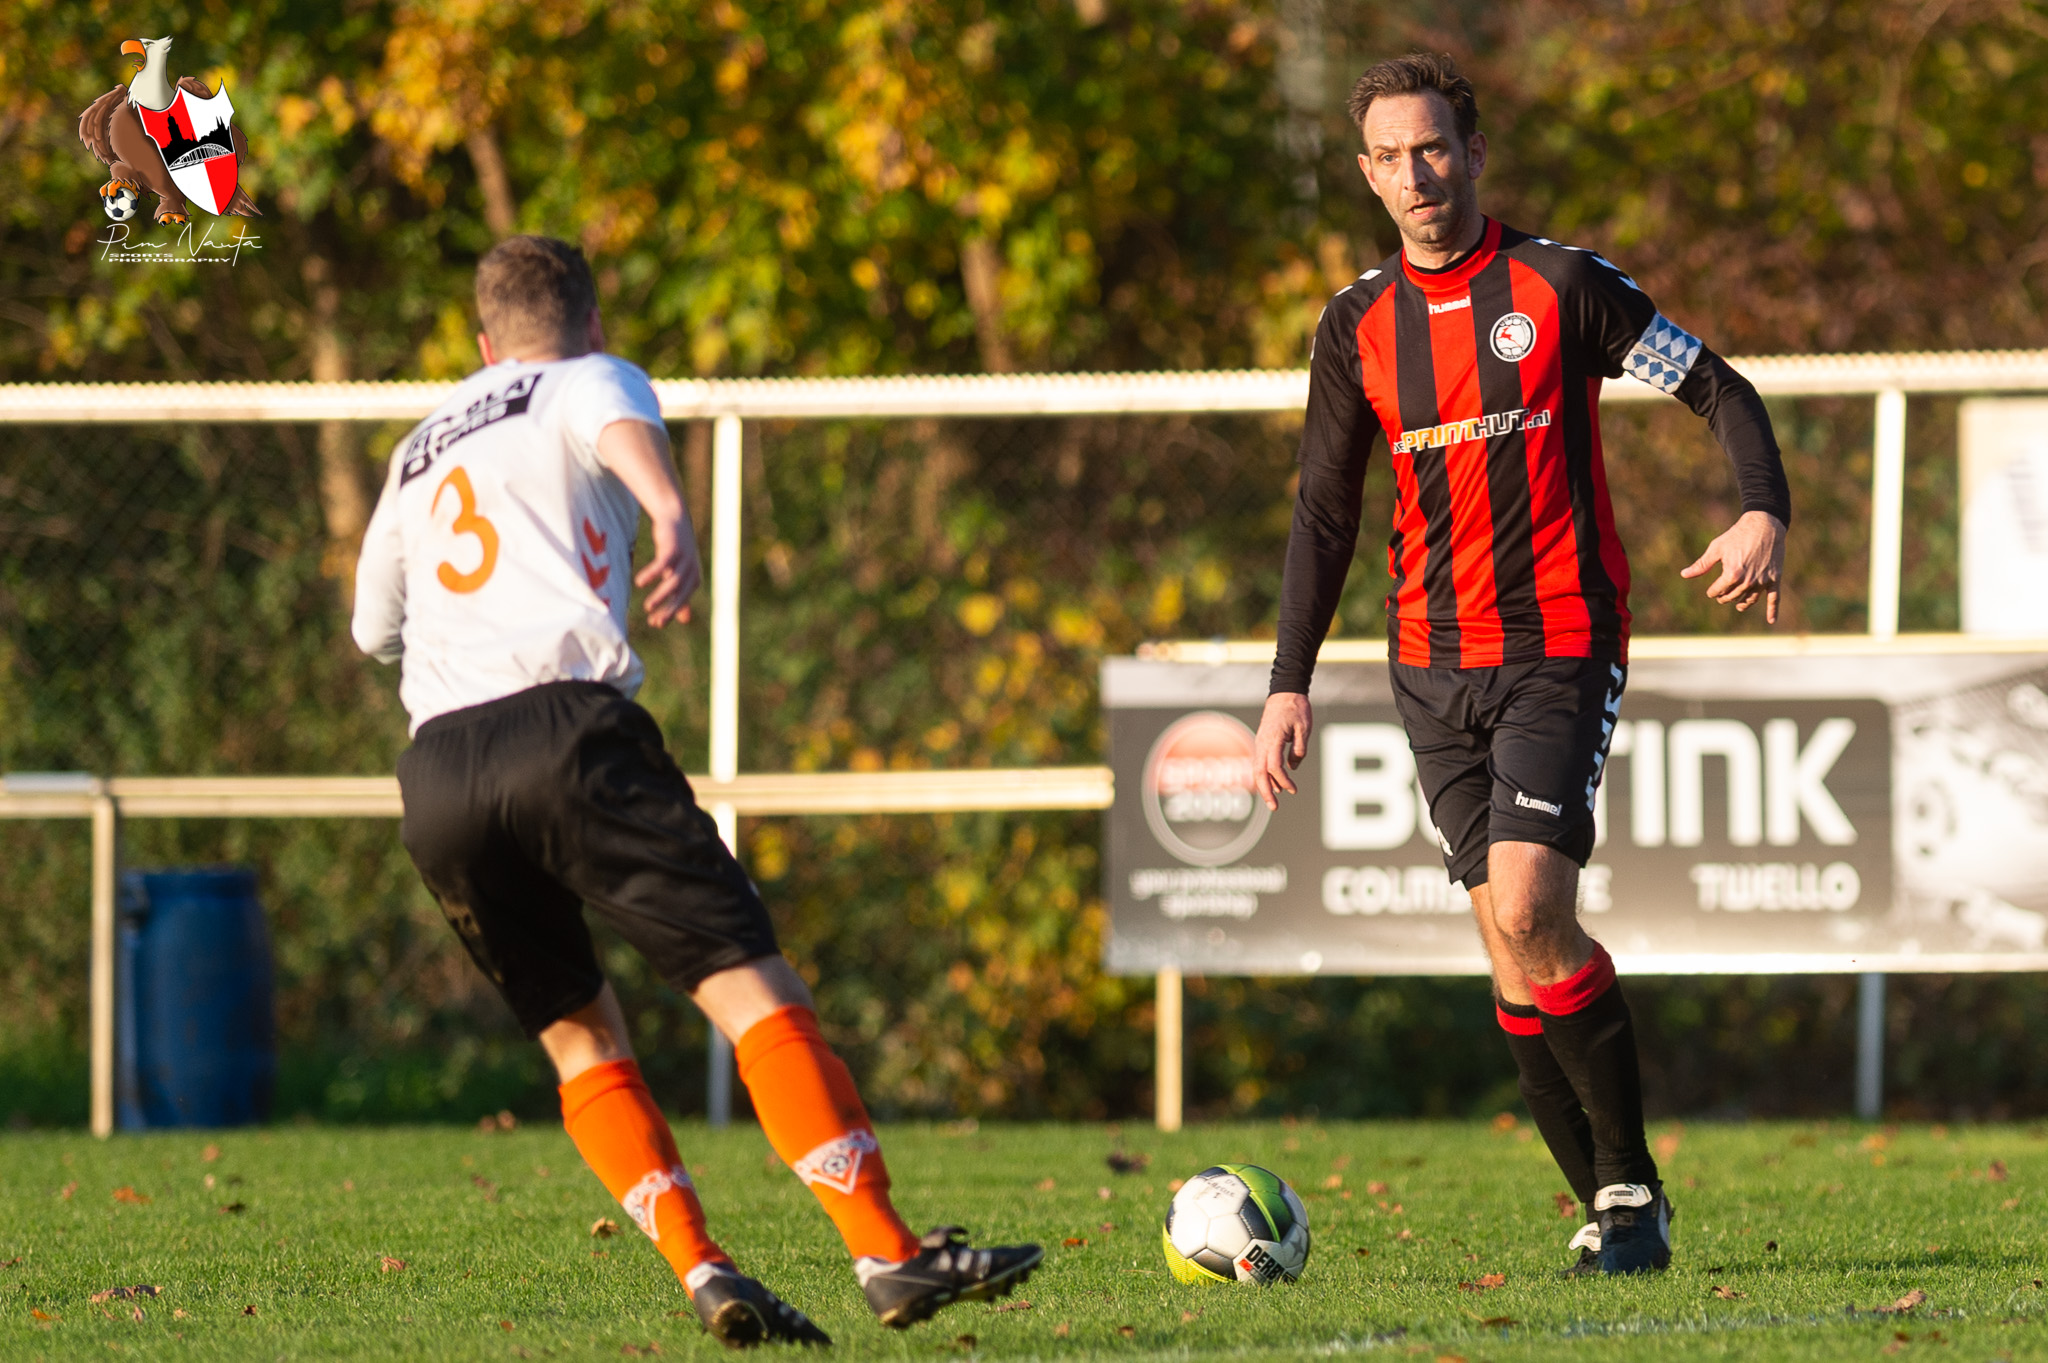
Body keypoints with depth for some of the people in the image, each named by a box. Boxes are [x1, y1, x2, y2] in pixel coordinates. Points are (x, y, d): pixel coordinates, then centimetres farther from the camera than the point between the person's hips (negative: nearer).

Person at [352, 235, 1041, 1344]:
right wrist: (674, 520, -30)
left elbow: (372, 627, 42)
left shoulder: (417, 452, 31)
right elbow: (624, 429, -9)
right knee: (748, 984, -7)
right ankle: (887, 1254, -17)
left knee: (579, 1035, 16)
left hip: (434, 774, 5)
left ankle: (702, 1274, -1)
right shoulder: (590, 380, 17)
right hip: (565, 726, -5)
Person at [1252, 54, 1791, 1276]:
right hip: (1434, 661, 5)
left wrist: (1766, 516, -20)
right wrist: (1292, 685, 6)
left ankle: (1632, 1186, -7)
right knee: (1508, 934, 0)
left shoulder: (1560, 285, -4)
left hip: (1561, 645, -5)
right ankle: (1610, 1199, 7)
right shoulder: (1358, 327, 8)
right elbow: (1325, 518, 13)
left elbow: (1721, 392, -2)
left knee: (1528, 910, -19)